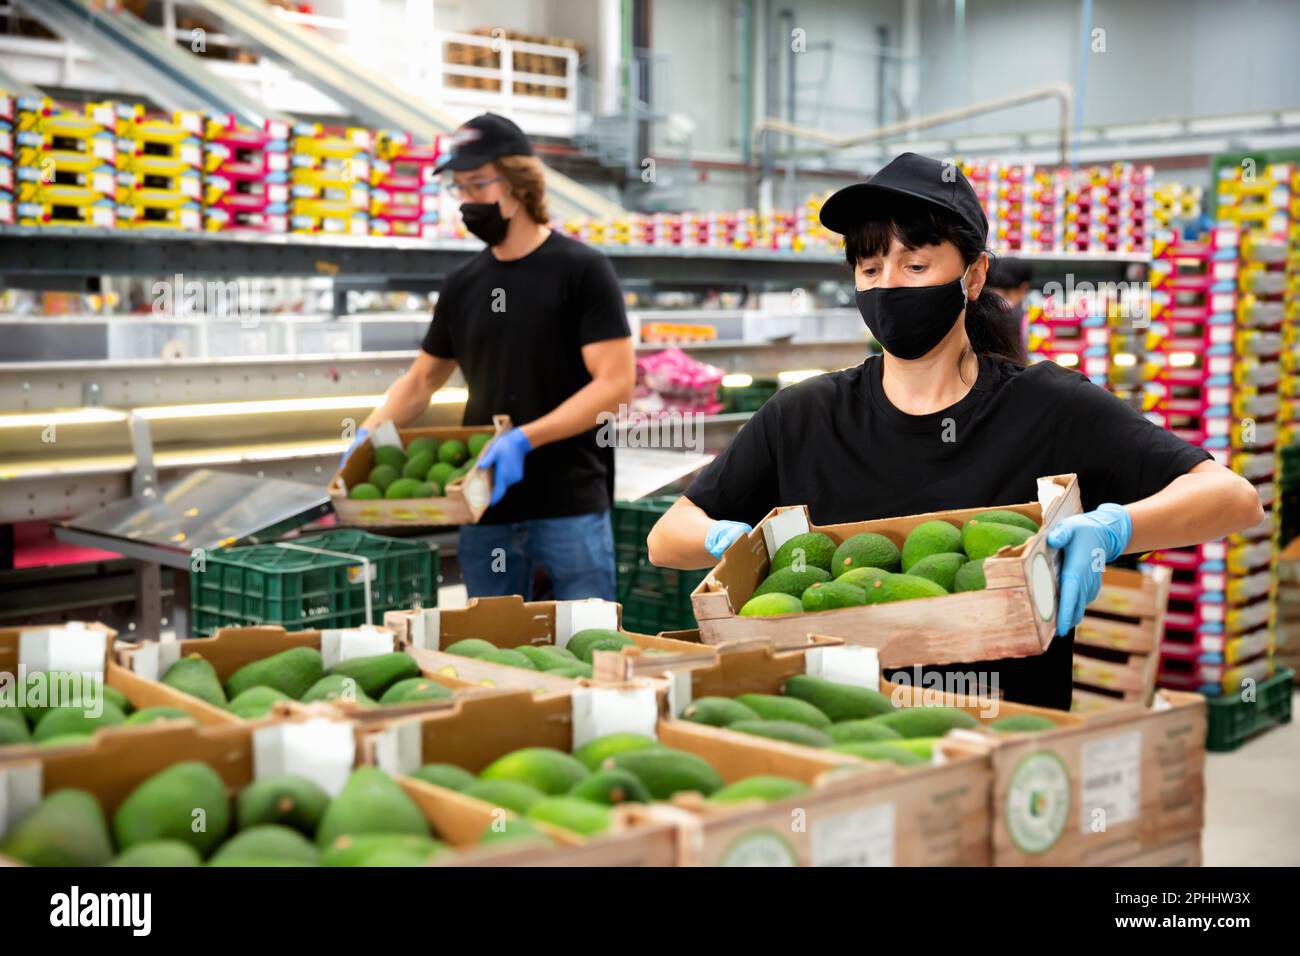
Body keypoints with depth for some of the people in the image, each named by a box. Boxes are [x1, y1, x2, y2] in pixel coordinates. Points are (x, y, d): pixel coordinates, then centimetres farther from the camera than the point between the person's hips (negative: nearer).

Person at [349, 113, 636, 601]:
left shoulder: (581, 269, -5)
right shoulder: (463, 282, 11)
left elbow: (615, 383, -12)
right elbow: (421, 379, 20)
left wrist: (524, 438, -22)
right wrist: (368, 432, 2)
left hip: (570, 502, -5)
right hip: (486, 505, 5)